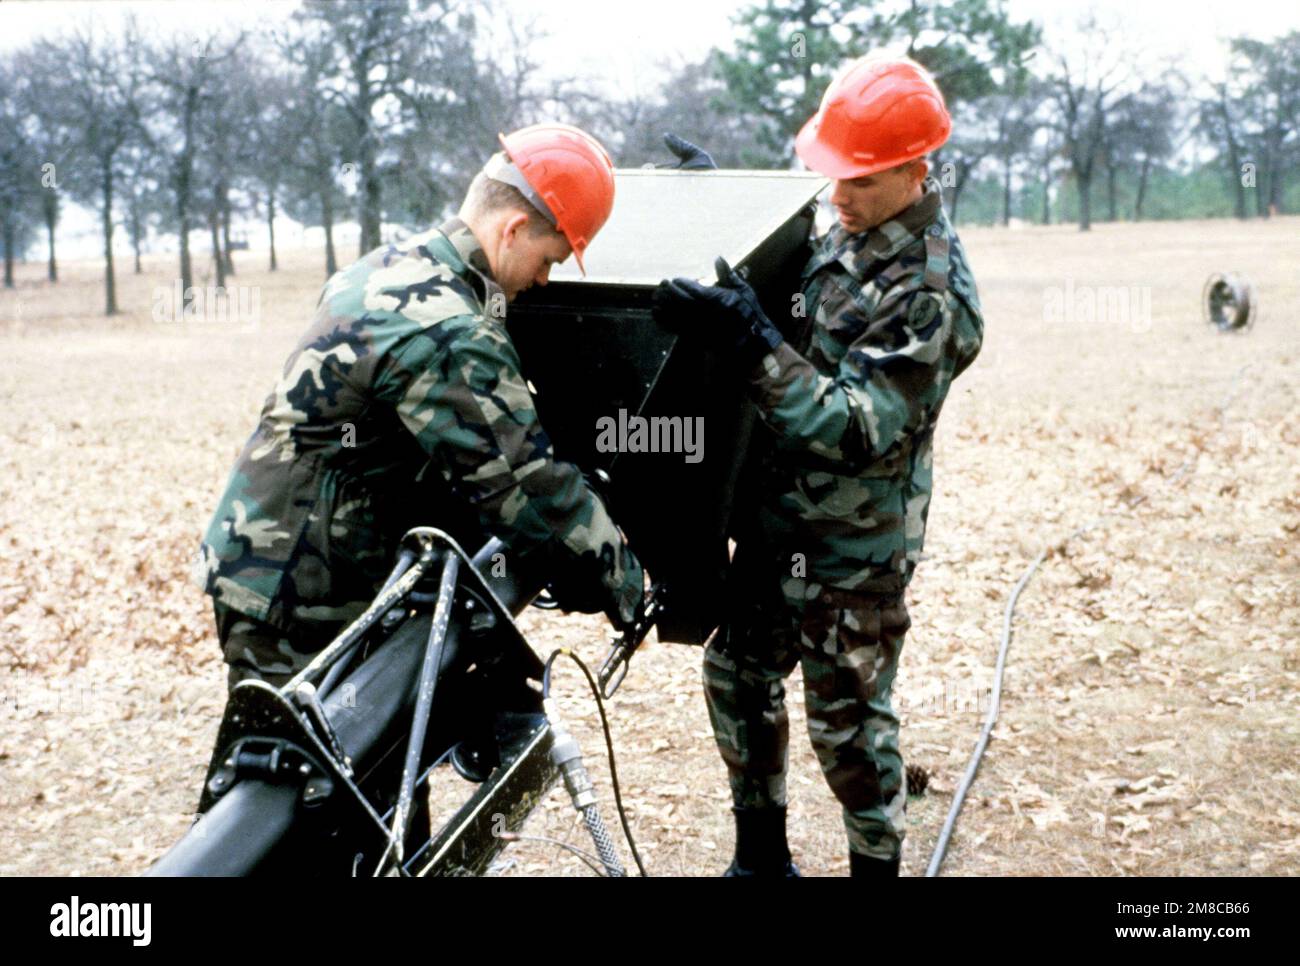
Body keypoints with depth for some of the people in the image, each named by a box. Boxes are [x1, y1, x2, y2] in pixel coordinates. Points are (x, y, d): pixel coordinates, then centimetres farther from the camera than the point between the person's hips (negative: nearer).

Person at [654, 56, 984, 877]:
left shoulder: (930, 295, -24)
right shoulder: (846, 235, 2)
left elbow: (855, 429, -29)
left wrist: (750, 342, -36)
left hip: (853, 554, -9)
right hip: (777, 521, 9)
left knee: (850, 723, 6)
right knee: (738, 677, 18)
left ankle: (878, 862, 28)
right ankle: (763, 855, 35)